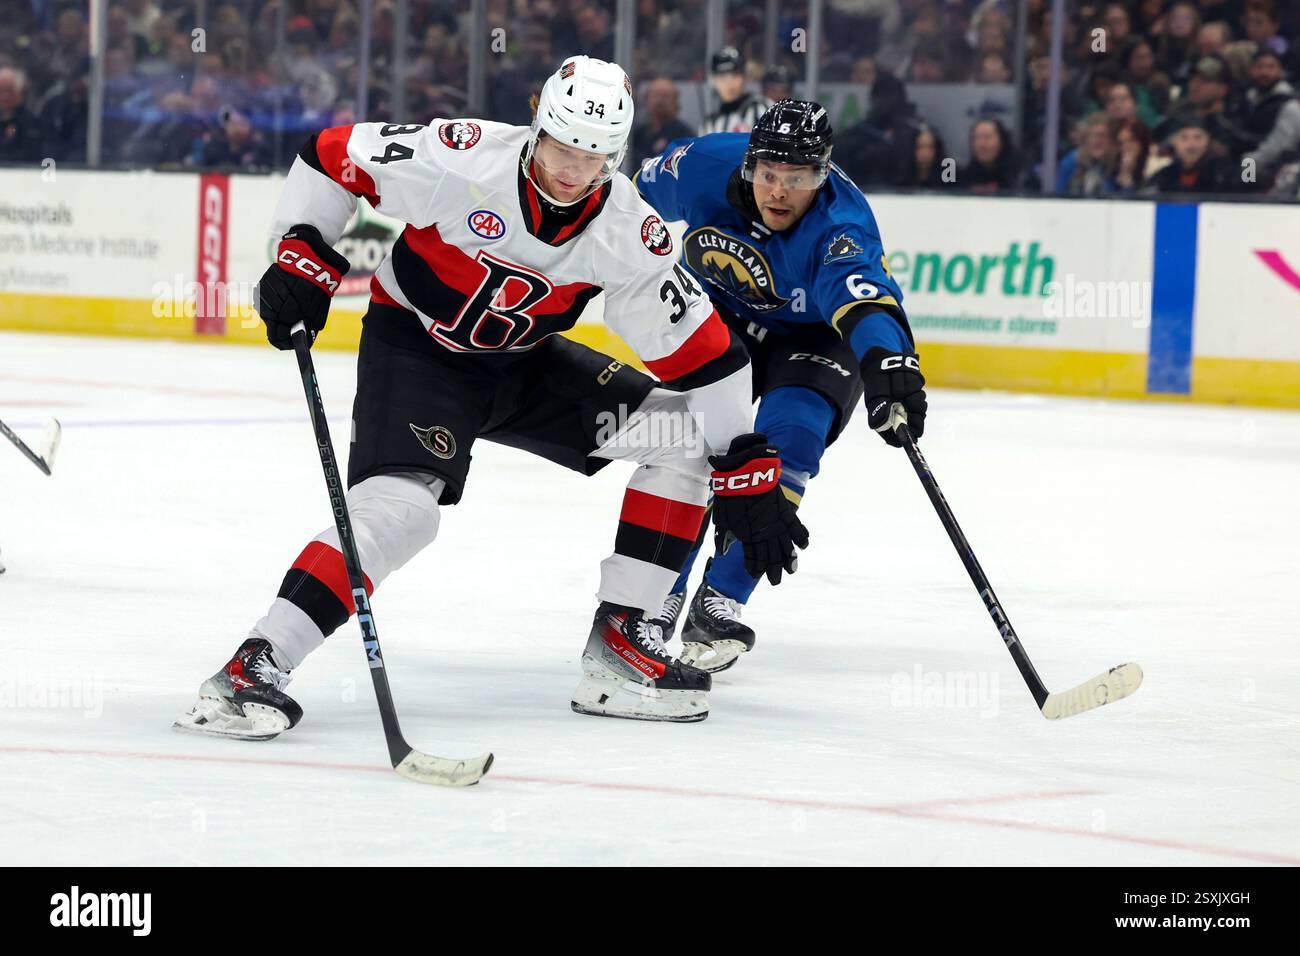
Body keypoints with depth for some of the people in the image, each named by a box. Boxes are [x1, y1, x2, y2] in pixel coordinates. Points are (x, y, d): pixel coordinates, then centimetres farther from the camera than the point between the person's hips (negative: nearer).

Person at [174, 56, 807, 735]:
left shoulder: (627, 233, -18)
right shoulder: (464, 158, -28)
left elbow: (701, 352, -13)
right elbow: (335, 156, -14)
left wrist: (748, 469, -13)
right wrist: (303, 260, -20)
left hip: (520, 364, 5)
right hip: (412, 345, -5)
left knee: (682, 434, -4)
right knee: (400, 508, -29)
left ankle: (619, 642, -1)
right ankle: (252, 668, -29)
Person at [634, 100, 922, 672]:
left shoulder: (840, 223, -38)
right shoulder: (701, 167, -26)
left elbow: (861, 291, -59)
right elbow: (646, 193, -1)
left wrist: (888, 361, -78)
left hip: (813, 337, -3)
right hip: (722, 318, 3)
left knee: (787, 443, -23)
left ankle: (719, 603, -16)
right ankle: (660, 602, 0)